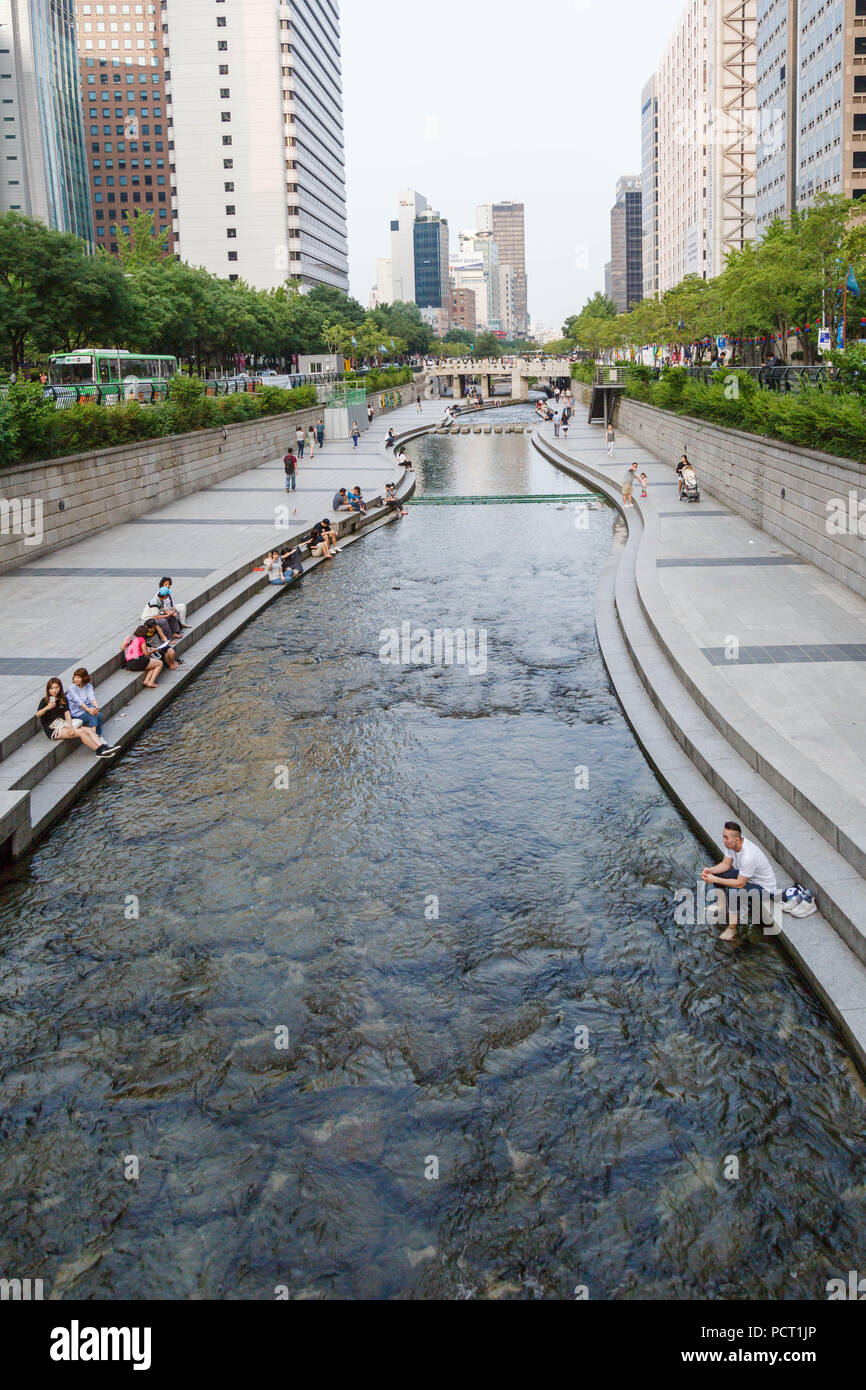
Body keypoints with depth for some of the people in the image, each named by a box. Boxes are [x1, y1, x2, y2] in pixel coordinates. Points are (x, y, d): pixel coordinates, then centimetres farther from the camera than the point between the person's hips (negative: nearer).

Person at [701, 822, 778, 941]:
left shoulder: (748, 856, -38)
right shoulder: (731, 843, -14)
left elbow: (740, 884, -30)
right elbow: (726, 864, 1)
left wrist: (715, 879, -27)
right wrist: (710, 871, -17)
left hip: (765, 887, -9)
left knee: (732, 891, -33)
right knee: (715, 874, 4)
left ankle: (732, 929, -16)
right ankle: (721, 906, 22)